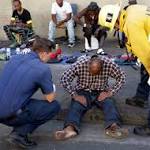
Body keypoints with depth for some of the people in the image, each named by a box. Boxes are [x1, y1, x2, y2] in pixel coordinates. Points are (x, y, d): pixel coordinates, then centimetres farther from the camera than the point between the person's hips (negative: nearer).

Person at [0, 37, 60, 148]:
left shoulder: (15, 58, 8)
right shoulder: (43, 69, -12)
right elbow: (50, 98, -1)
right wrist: (52, 89, 22)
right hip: (11, 115, -7)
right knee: (54, 106, 6)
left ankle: (19, 127, 14)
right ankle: (20, 133, -1)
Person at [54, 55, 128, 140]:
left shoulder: (108, 64, -16)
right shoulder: (80, 64, -19)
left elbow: (121, 77, -8)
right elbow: (64, 79, -20)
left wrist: (111, 92, -17)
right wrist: (75, 95, -27)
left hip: (101, 93, 1)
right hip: (83, 92, -1)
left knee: (109, 104, -30)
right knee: (76, 105, -31)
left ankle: (113, 126, -54)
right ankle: (70, 128, -55)